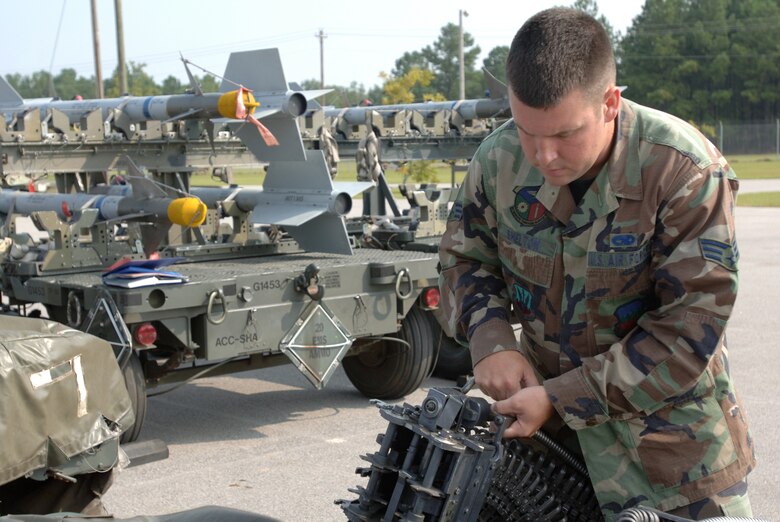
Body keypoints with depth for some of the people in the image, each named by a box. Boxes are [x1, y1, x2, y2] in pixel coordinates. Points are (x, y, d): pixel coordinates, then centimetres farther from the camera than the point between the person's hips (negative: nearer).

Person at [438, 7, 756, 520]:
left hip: (670, 416, -3)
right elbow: (465, 257, 7)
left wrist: (562, 398, -24)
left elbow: (691, 327, -22)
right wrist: (490, 339, -13)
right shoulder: (499, 159, -11)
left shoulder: (685, 170, -24)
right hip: (548, 406, 3)